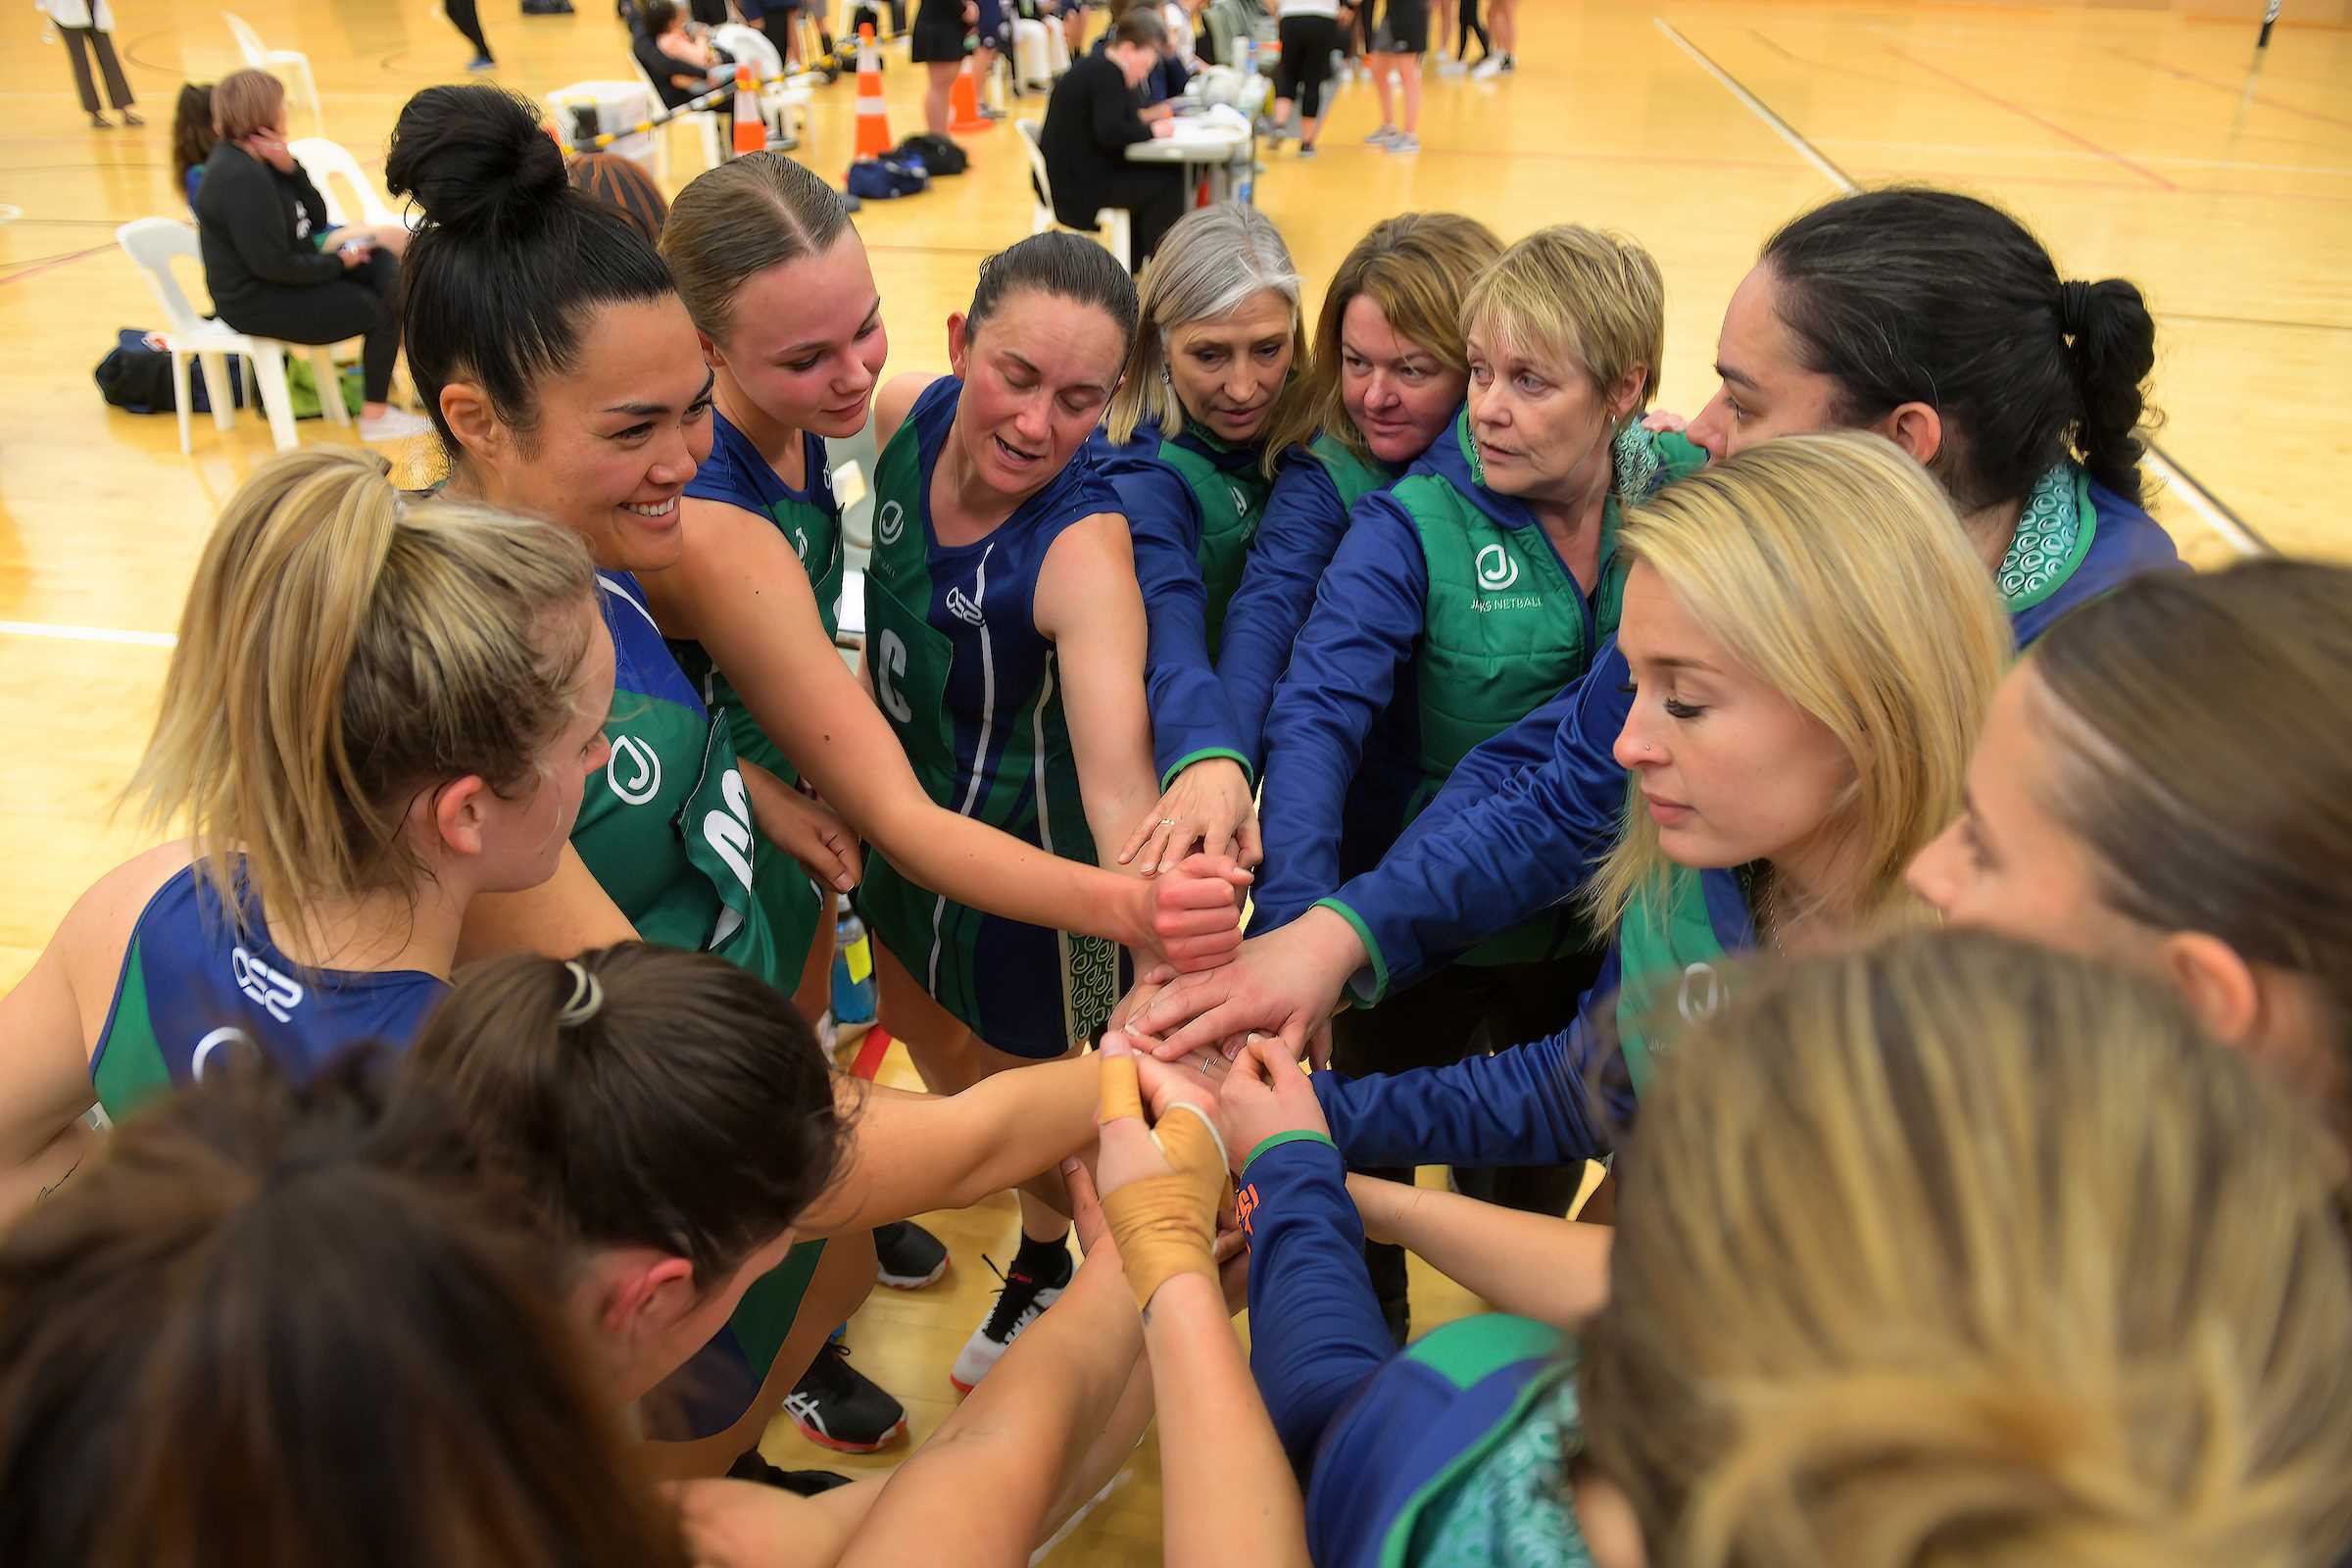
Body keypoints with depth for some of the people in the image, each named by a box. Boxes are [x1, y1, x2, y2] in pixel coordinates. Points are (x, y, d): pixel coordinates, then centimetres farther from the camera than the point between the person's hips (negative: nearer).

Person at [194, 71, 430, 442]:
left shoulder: (256, 159, 5)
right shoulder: (240, 178, -25)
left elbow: (316, 219, 4)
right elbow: (272, 264, -27)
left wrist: (289, 167, -11)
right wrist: (339, 262, -15)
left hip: (286, 273, 10)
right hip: (259, 303, -10)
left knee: (385, 265, 3)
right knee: (382, 309, -6)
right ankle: (375, 417, 5)